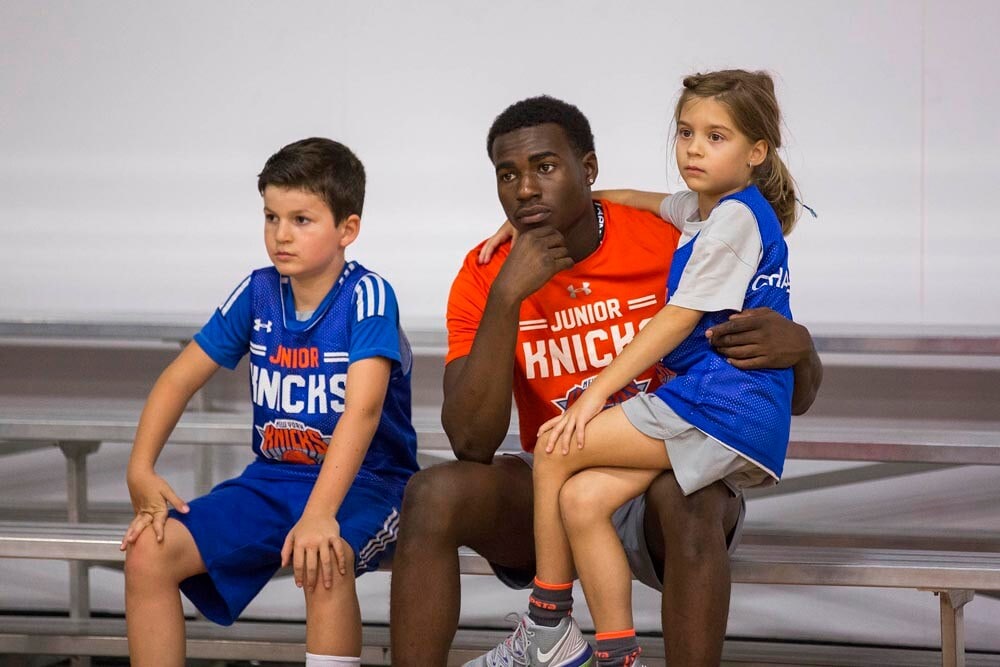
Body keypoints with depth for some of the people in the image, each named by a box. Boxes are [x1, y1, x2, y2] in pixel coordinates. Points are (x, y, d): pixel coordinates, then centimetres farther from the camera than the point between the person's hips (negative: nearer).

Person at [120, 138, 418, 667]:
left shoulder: (366, 295, -16)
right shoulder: (259, 293, 1)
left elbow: (363, 408, -29)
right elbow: (180, 379, 7)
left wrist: (319, 514, -40)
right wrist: (140, 470, -9)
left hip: (364, 482, -6)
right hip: (272, 479, 6)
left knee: (321, 558, -38)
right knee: (149, 550, -13)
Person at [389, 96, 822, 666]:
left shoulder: (670, 244, -10)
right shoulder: (485, 276, -5)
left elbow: (795, 400, -3)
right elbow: (471, 444, -17)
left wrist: (797, 349, -29)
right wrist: (507, 297, -24)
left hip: (663, 482, -2)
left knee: (686, 494, -36)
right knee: (433, 495, -25)